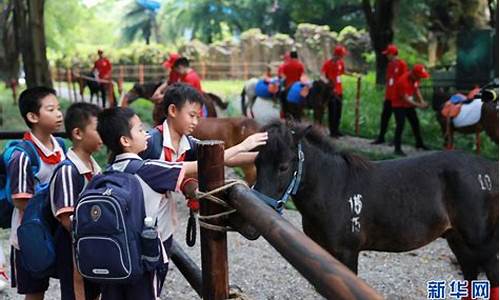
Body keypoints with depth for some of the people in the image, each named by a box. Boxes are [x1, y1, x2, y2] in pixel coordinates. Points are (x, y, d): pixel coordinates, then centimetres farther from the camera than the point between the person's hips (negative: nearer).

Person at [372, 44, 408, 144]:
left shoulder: (401, 64, -10)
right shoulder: (390, 64, 12)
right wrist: (386, 94, 14)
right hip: (389, 97, 7)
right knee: (384, 117, 9)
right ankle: (381, 138, 16)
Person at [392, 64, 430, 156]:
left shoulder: (415, 78, -6)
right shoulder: (403, 81, -31)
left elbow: (416, 89, 7)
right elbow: (405, 98, -32)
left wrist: (421, 101, -7)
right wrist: (418, 105, -37)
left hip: (409, 104, 8)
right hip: (399, 105, -8)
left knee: (415, 122, 16)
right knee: (400, 125, -16)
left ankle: (419, 143, 32)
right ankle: (397, 149, -14)